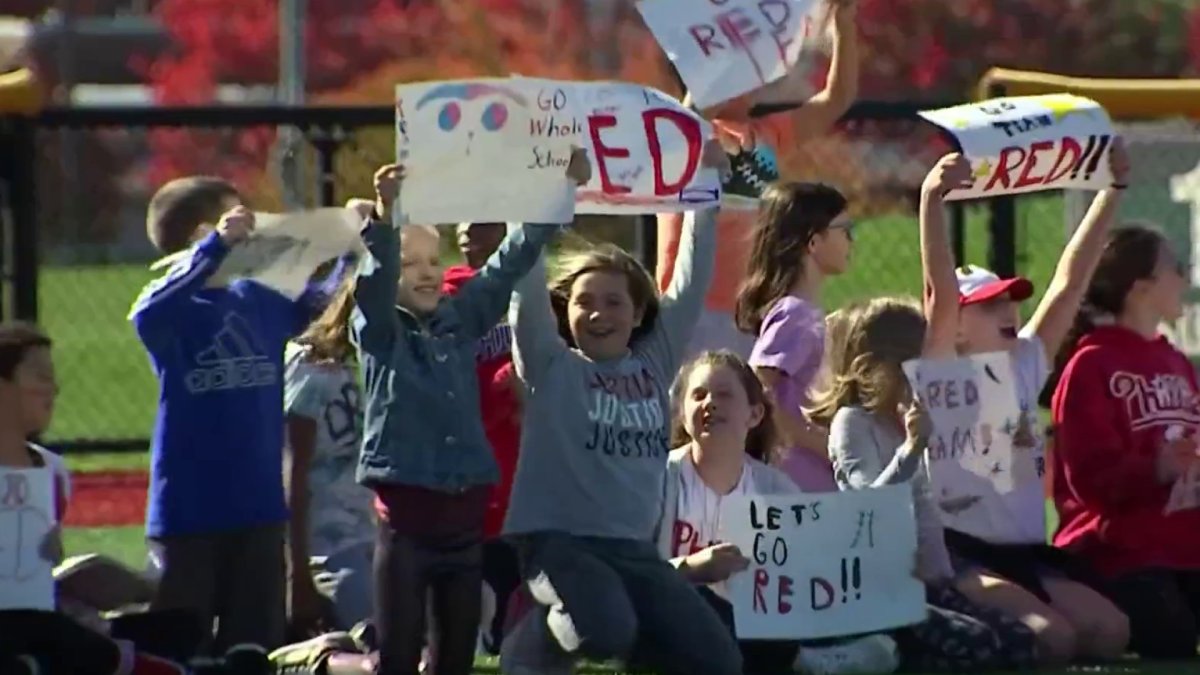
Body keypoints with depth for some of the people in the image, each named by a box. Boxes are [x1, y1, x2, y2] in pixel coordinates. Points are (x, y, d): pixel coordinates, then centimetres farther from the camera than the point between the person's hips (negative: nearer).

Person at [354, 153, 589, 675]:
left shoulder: (462, 320, 11)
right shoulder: (379, 332, 0)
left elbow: (513, 261, 7)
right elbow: (373, 284, -20)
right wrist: (385, 220, -38)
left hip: (464, 513, 5)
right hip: (405, 514, -5)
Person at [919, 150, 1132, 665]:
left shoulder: (1026, 365, 14)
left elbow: (1071, 280, 12)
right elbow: (940, 292, -18)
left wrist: (1114, 190, 9)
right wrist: (931, 200, -32)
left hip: (1029, 550, 7)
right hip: (967, 551, -7)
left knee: (1109, 632, -12)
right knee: (1052, 637, -27)